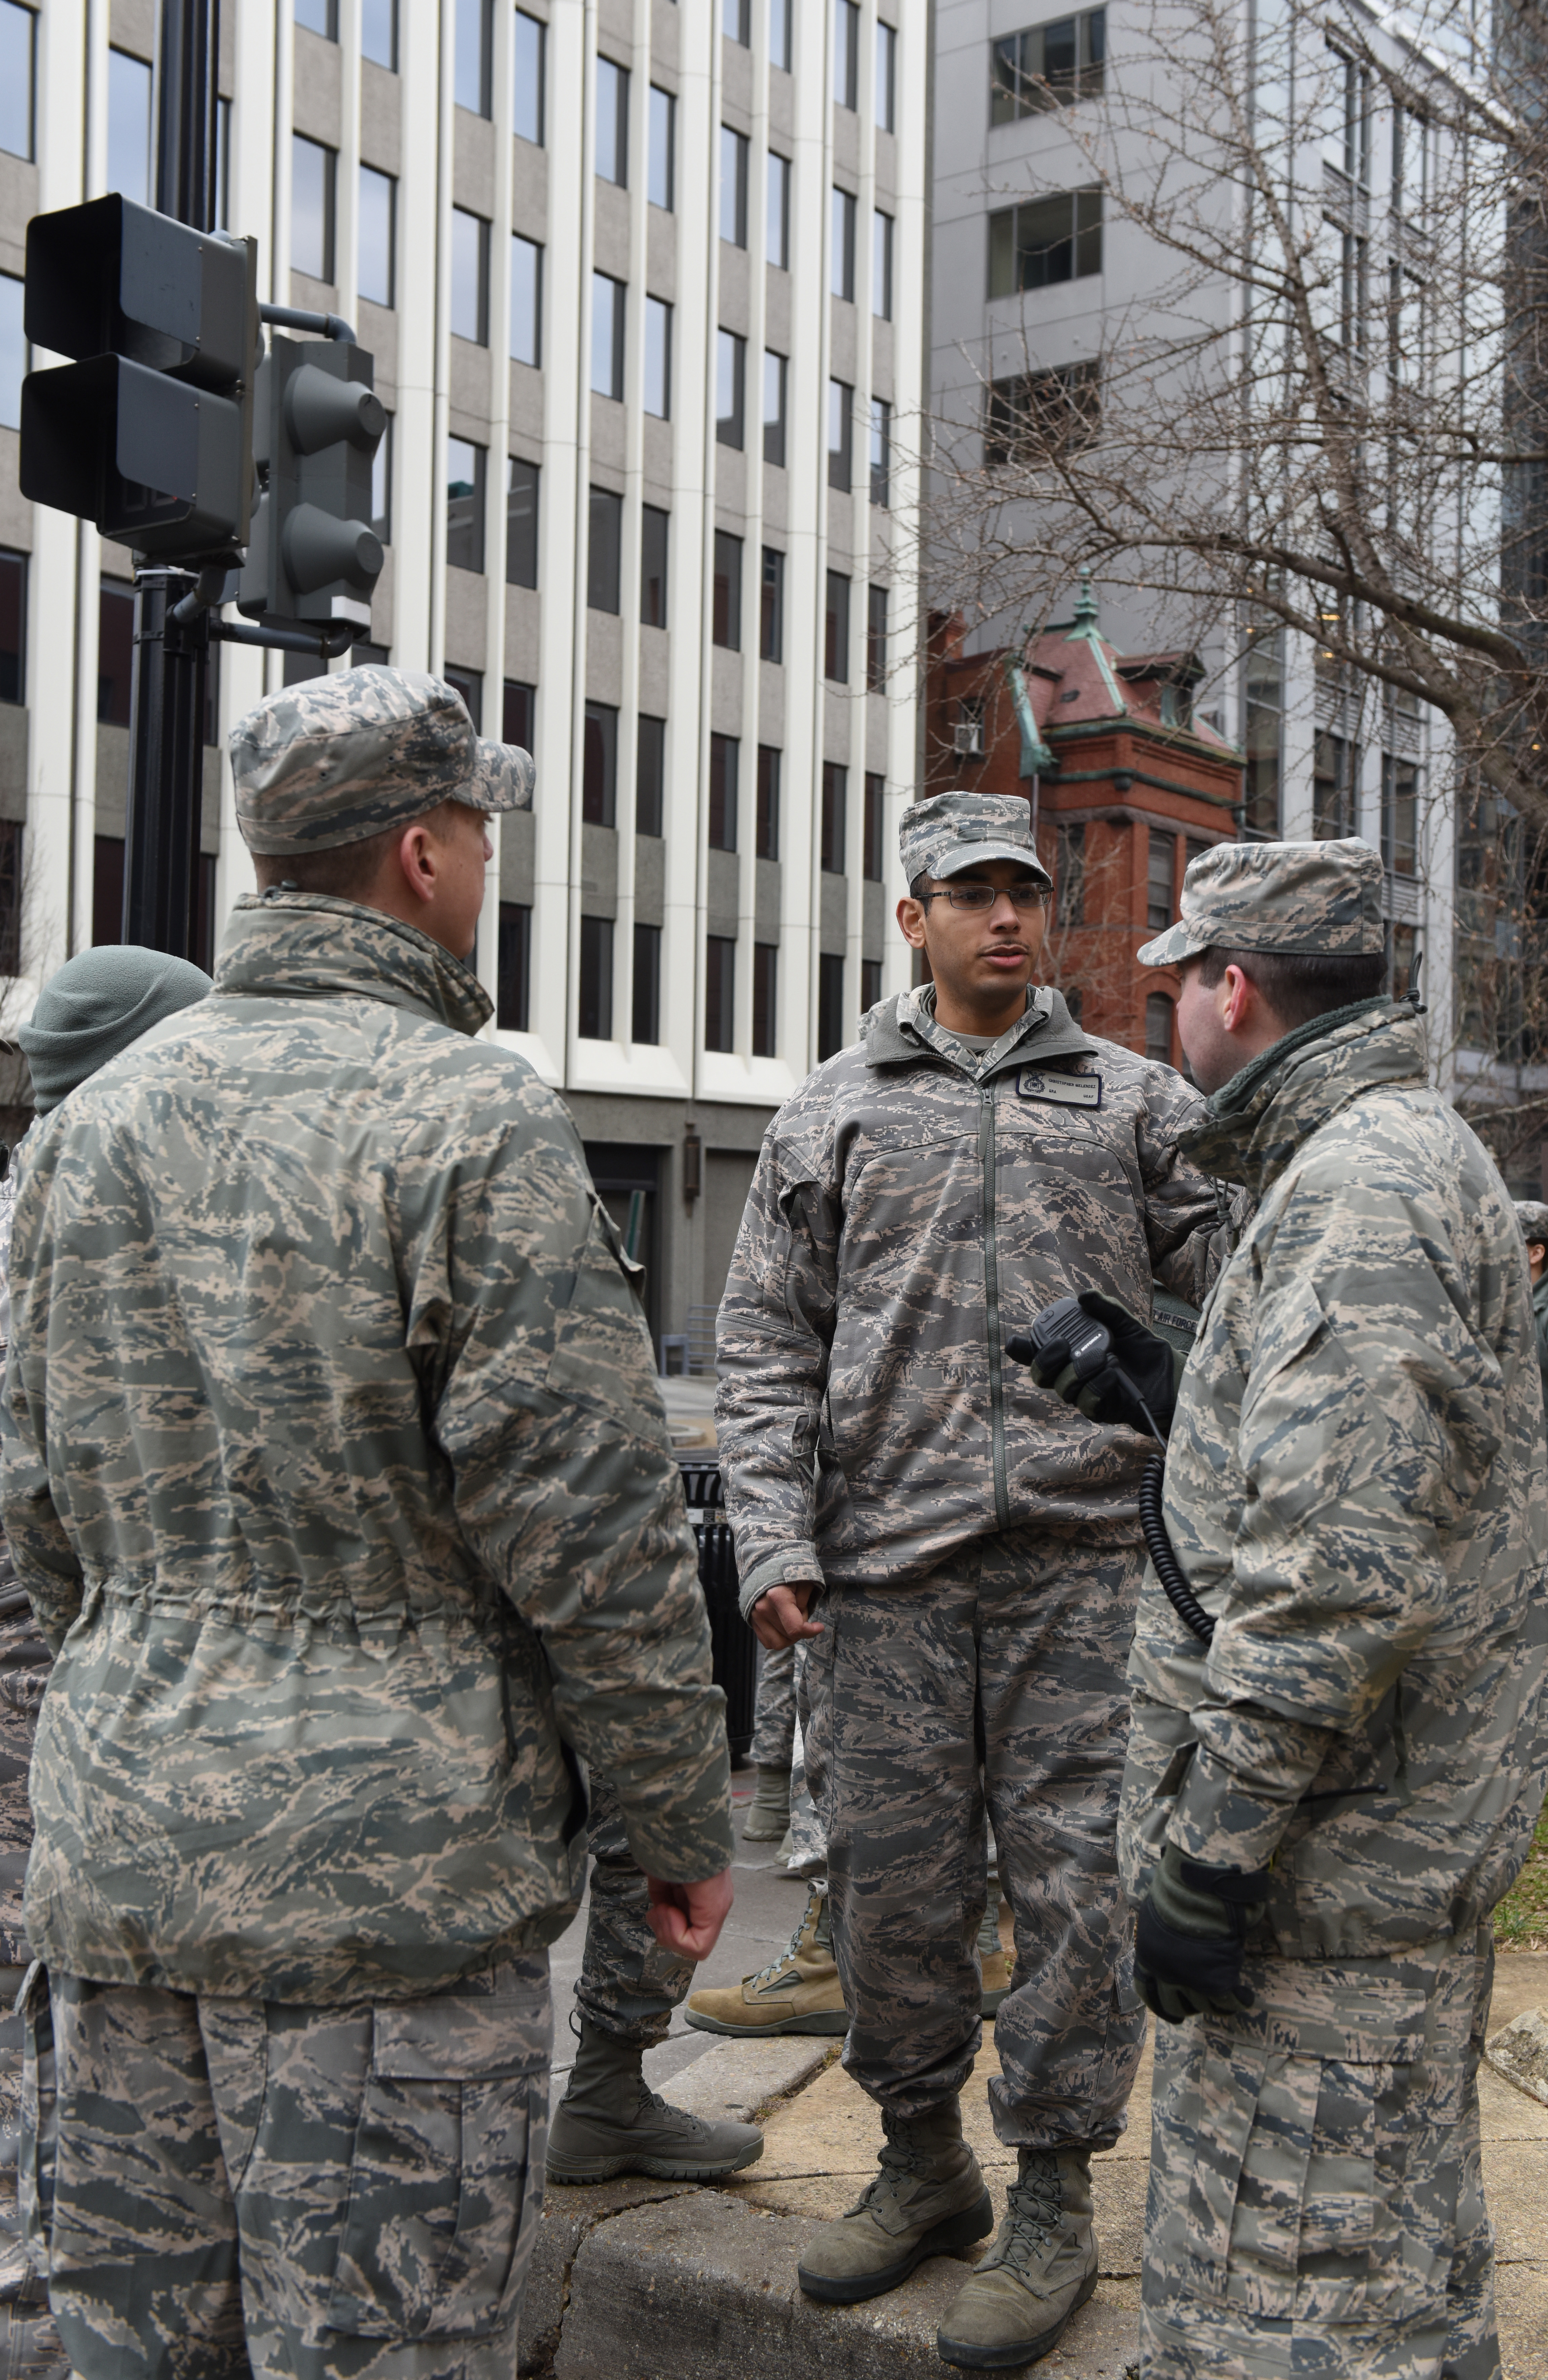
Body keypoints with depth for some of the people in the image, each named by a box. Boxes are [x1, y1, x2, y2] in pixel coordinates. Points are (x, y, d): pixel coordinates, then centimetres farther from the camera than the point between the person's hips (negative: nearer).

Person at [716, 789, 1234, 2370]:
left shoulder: (1136, 1103, 10)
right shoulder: (830, 1116, 10)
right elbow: (766, 1346, 7)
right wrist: (773, 1539, -3)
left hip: (1086, 1556, -1)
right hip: (888, 1565, 1)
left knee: (1073, 1879, 2)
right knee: (889, 1878, 8)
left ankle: (1053, 2202, 17)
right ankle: (921, 2165, 28)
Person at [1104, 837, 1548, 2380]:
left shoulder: (1360, 1191, -20)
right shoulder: (1403, 1157, 16)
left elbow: (1335, 1577, -27)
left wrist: (1207, 1851, -23)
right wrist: (1141, 1383, 32)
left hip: (1332, 1856, -11)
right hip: (1396, 1834, 11)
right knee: (1391, 2245, 21)